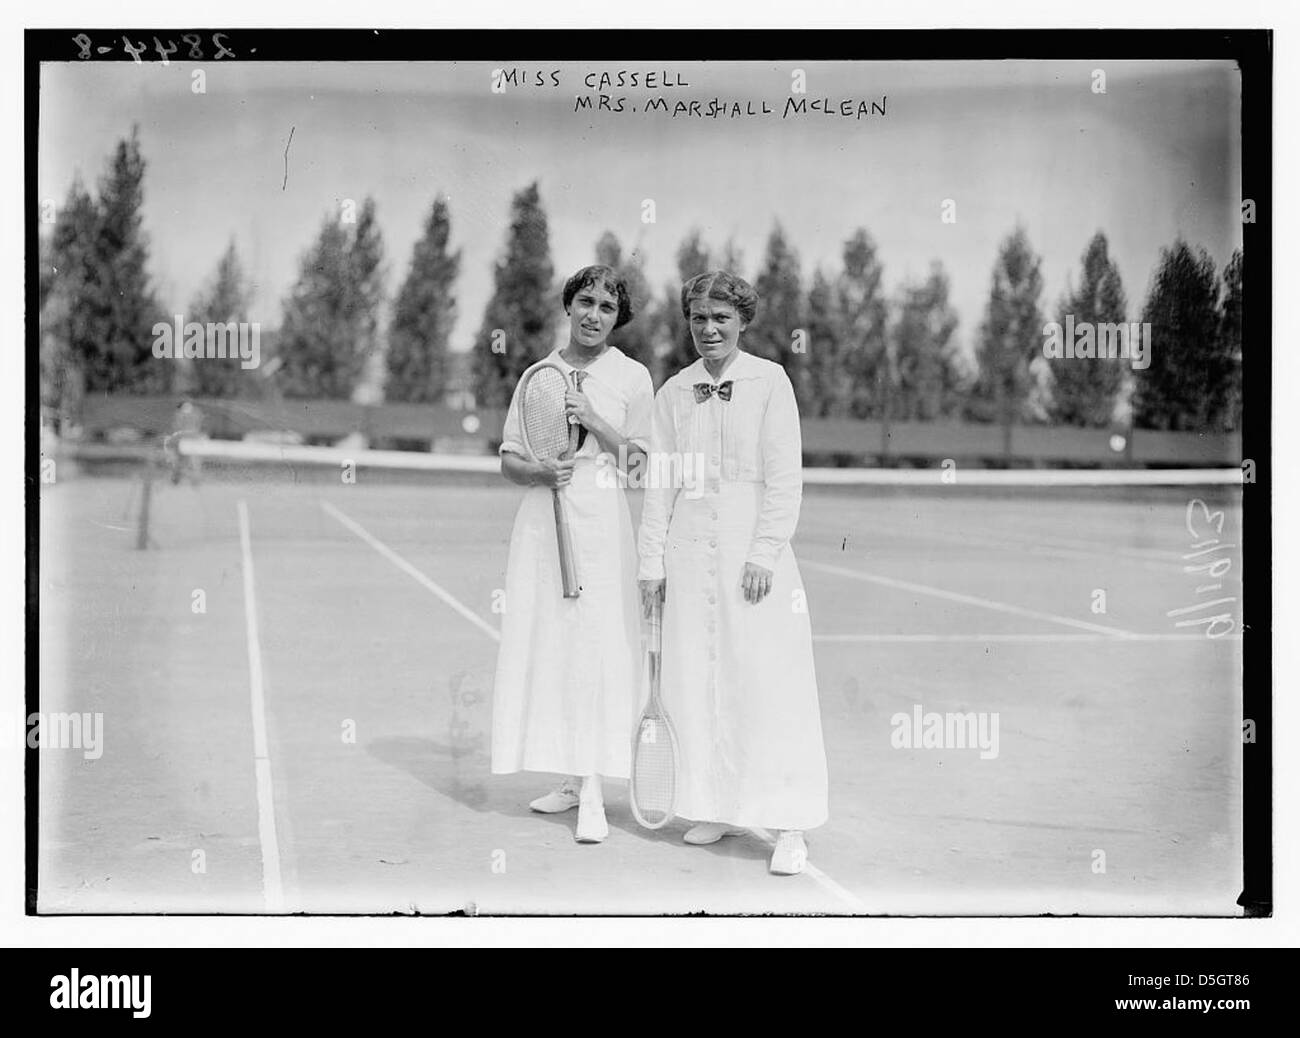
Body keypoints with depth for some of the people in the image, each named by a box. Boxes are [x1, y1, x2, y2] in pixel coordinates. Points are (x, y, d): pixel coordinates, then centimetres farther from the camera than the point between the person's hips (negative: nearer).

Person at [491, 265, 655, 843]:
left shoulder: (632, 377, 3)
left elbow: (642, 463, 1)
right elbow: (507, 461, 11)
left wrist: (594, 422, -11)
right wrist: (540, 472, -10)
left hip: (602, 522, -3)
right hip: (542, 521, 3)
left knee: (599, 651, -8)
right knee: (546, 648, 5)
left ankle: (593, 795, -5)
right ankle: (571, 781, 18)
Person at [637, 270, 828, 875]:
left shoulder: (769, 381, 0)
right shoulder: (674, 392, 9)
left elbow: (784, 477, -3)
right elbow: (659, 483, 11)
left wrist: (764, 553, -10)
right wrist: (651, 560, 6)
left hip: (752, 549, -4)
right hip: (690, 549, 4)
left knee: (770, 684, -6)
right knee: (696, 683, 5)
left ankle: (789, 828, -1)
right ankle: (721, 809, 17)